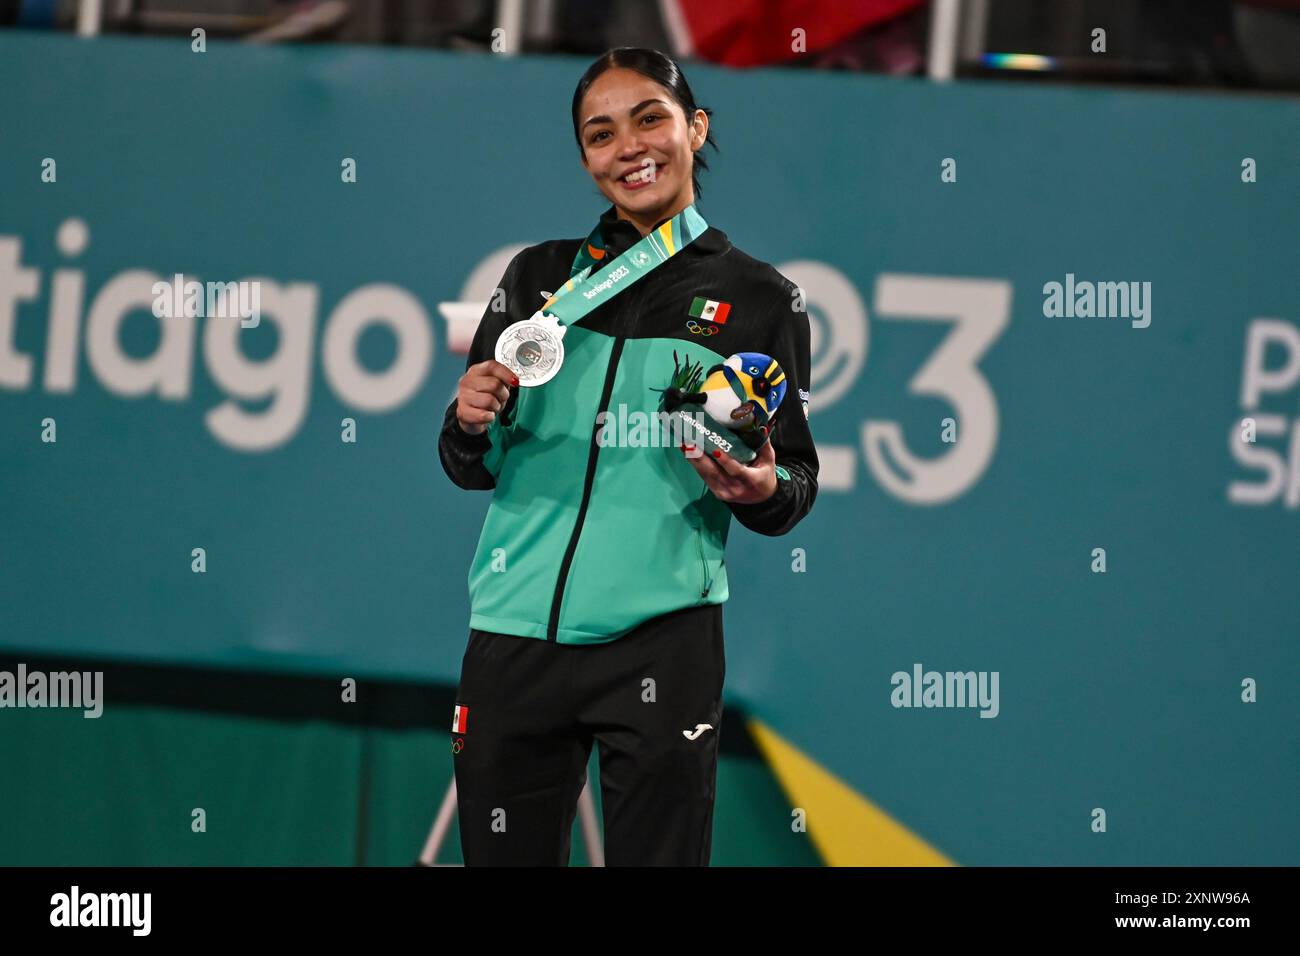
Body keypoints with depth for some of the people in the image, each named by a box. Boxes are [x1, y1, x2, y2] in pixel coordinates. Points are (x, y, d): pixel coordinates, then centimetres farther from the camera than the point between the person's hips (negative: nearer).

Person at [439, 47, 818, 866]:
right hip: (512, 634, 2)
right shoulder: (541, 275, 13)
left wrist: (761, 490, -14)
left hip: (661, 637, -2)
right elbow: (471, 469, 15)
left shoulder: (758, 298, 7)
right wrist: (471, 423, -8)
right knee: (505, 858, 5)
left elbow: (798, 481, 9)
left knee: (657, 857, 0)